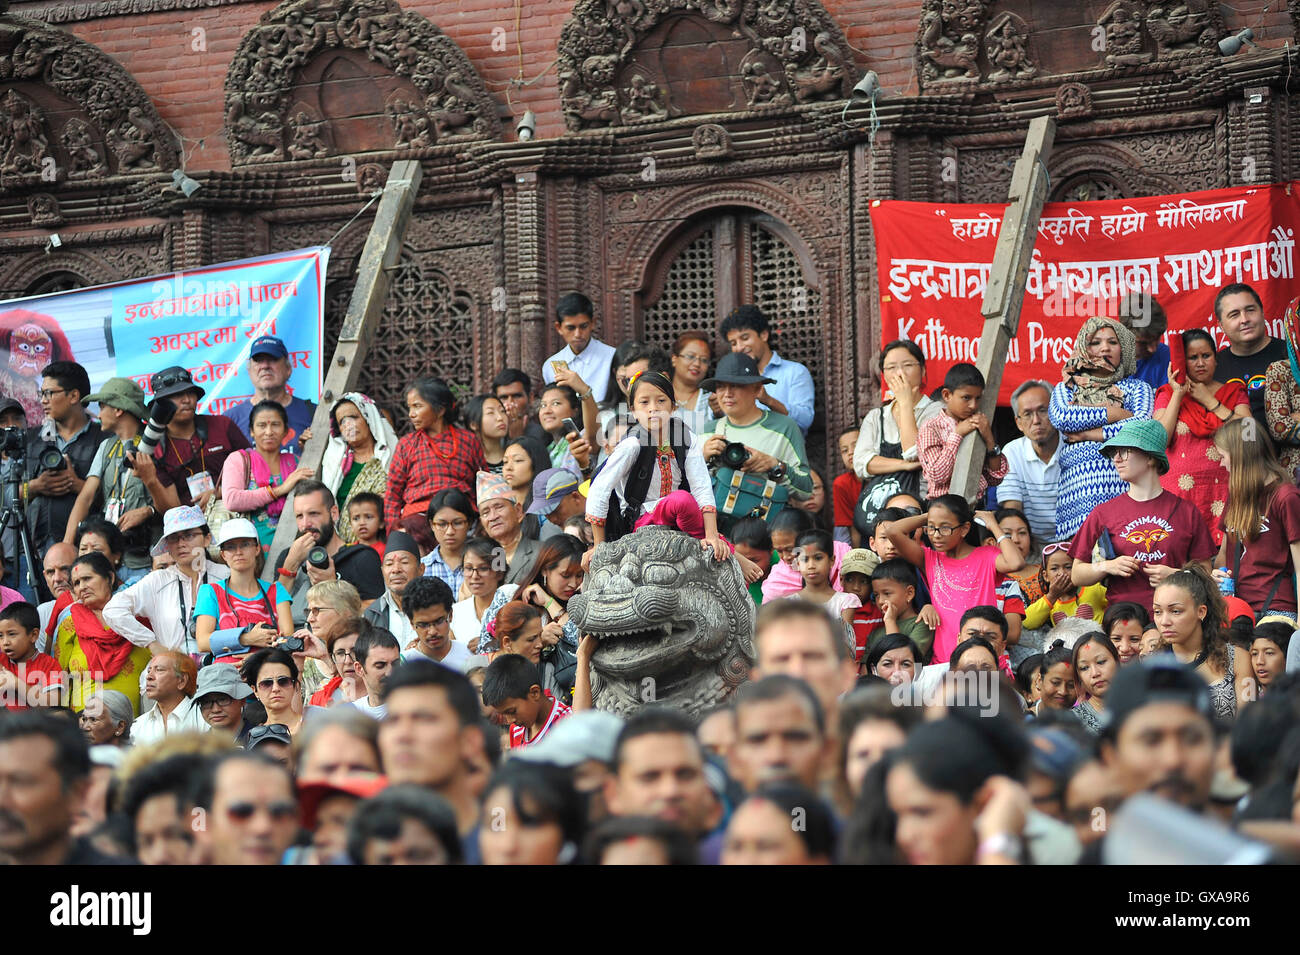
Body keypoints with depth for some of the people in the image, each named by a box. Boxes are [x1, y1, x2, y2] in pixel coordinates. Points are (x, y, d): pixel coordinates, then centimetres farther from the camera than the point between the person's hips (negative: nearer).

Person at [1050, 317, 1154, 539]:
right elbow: (1061, 418, 0)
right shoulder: (1066, 389, 23)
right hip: (1078, 485, 1)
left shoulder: (1136, 388, 20)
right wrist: (1115, 413, 1)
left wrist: (1087, 434, -1)